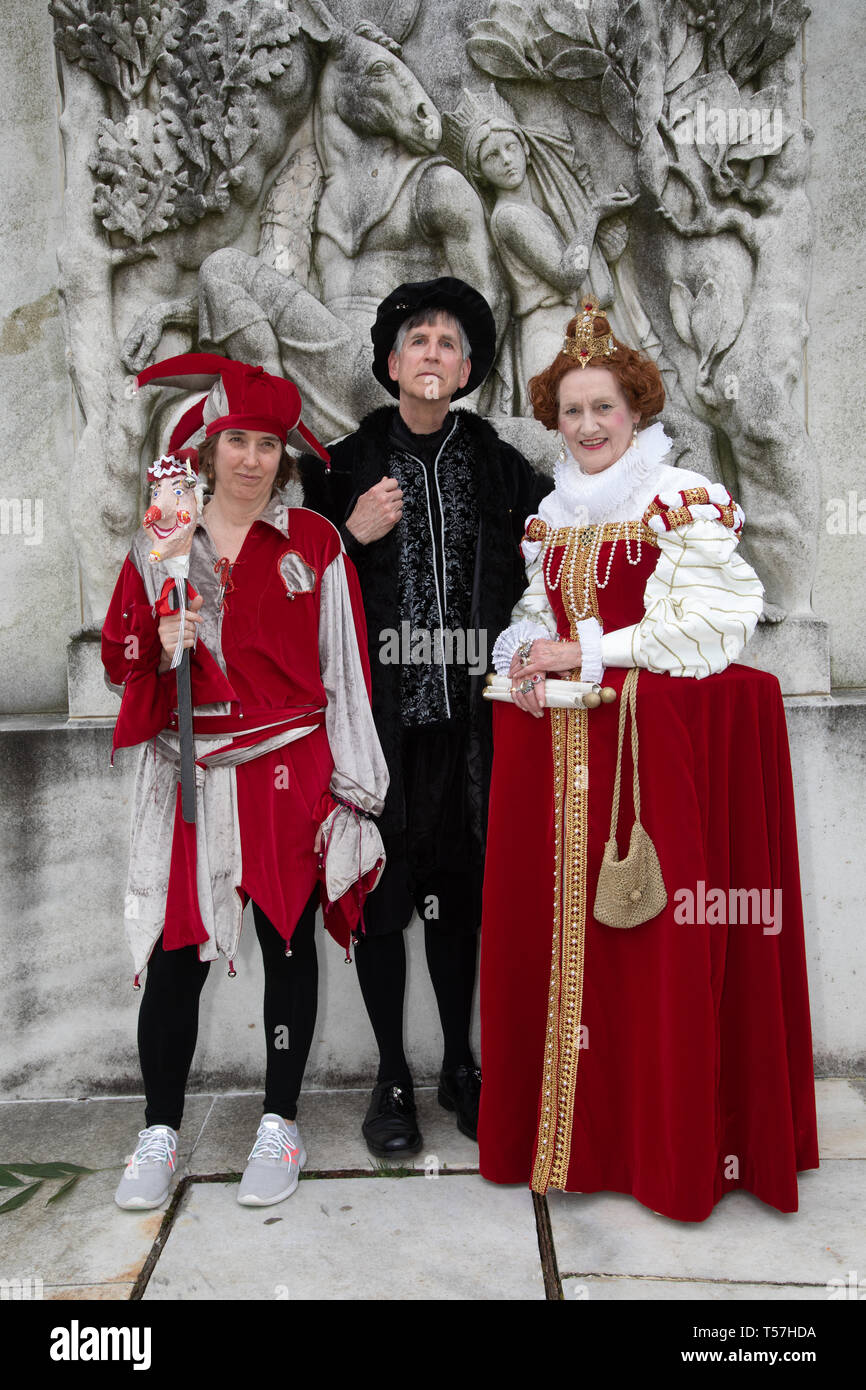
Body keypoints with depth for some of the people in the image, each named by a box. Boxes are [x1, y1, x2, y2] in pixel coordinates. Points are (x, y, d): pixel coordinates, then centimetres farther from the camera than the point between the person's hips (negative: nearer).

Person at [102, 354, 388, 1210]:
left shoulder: (312, 541, 2)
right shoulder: (161, 541, 9)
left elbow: (344, 664, 0)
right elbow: (120, 652, 12)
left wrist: (346, 784, -5)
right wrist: (162, 645, -11)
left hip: (288, 771, -1)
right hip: (189, 777, 2)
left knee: (288, 939, 8)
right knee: (175, 948, 3)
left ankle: (279, 1124, 24)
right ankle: (160, 1132, 21)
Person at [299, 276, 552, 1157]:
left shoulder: (500, 467, 9)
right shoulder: (345, 465, 5)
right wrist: (354, 534, -11)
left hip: (464, 712, 1)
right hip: (378, 712, -1)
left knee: (458, 891, 11)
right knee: (380, 894, 5)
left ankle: (459, 1065, 29)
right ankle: (392, 1077, 23)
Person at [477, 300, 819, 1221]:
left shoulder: (685, 503, -3)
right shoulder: (551, 516, 16)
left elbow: (707, 625, -12)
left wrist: (586, 653, -13)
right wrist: (526, 658, -3)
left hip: (662, 745, -5)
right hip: (560, 748, 6)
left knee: (661, 941, -2)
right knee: (554, 929, 7)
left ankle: (675, 1146, 16)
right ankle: (569, 1128, 24)